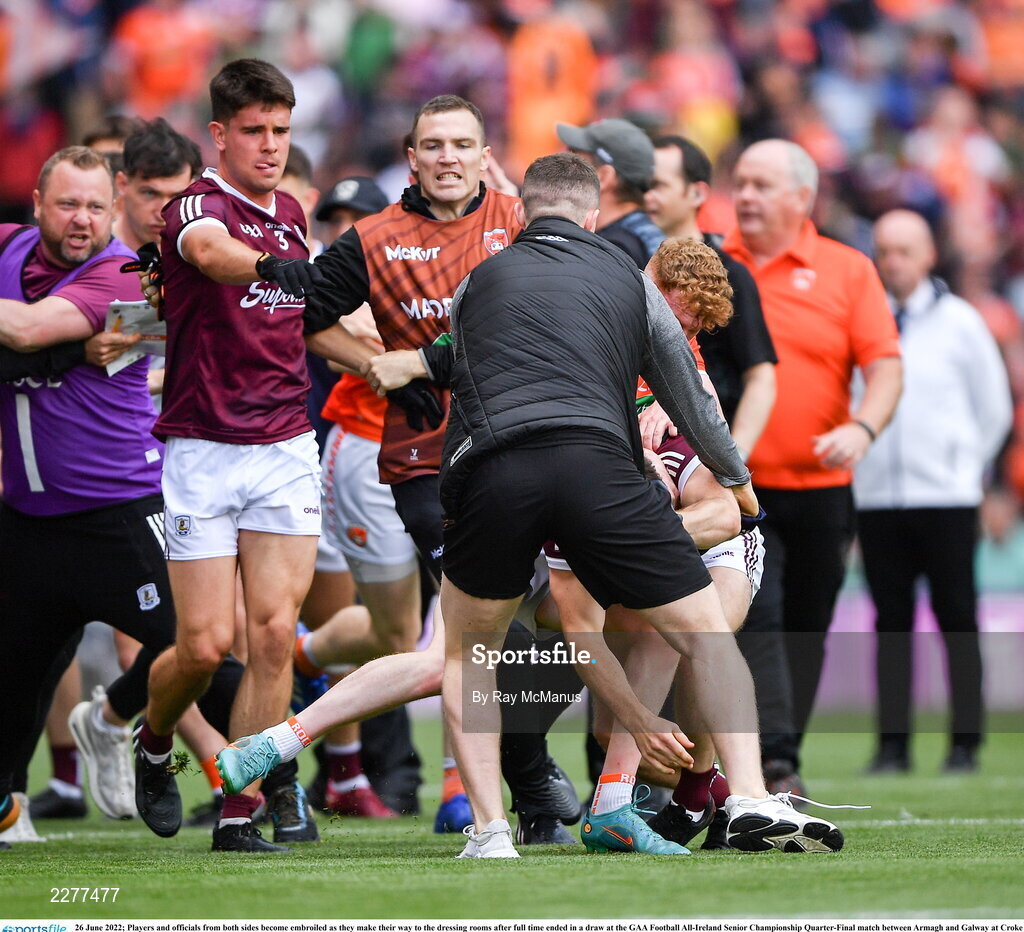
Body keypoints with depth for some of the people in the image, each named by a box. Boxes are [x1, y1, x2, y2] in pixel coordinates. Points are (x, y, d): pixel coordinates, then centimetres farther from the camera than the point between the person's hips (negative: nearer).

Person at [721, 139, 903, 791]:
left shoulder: (848, 271, 5)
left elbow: (885, 367, -1)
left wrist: (862, 427, -20)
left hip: (819, 486, 1)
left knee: (805, 632, 9)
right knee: (756, 619, -15)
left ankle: (780, 758, 23)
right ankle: (776, 769, -22)